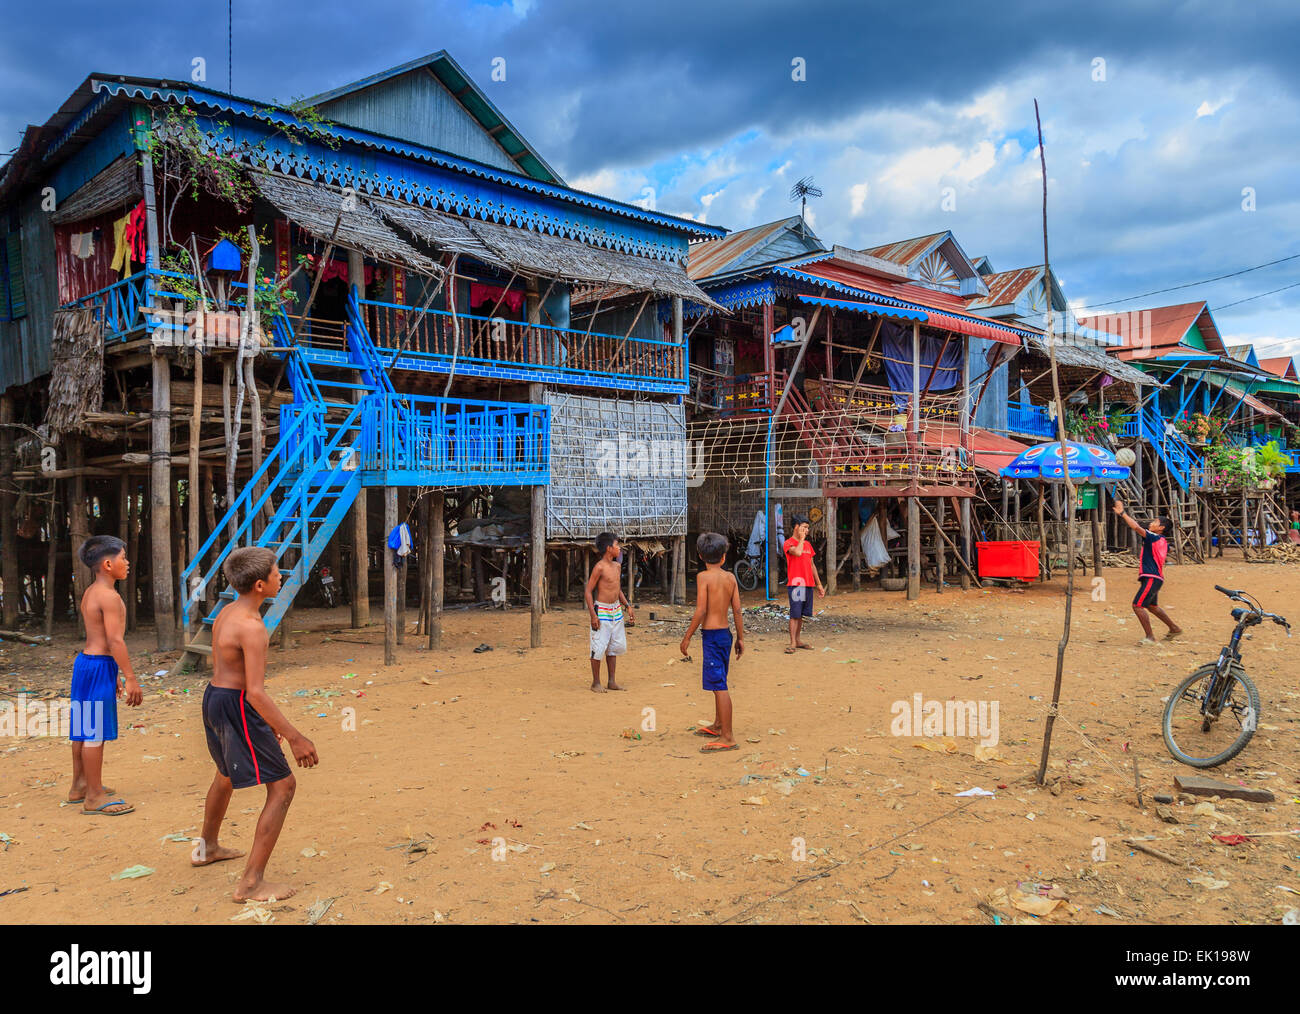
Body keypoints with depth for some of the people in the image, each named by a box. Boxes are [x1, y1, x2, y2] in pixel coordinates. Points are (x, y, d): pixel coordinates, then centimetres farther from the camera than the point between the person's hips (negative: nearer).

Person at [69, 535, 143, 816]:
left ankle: (79, 786, 30)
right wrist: (131, 679, -19)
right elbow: (115, 641, -21)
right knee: (95, 732, -3)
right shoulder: (109, 597, -17)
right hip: (99, 666, -10)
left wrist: (115, 675, 24)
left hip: (85, 661, 10)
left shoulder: (90, 593, 14)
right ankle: (94, 797, 4)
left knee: (84, 729, 18)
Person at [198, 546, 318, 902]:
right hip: (238, 709, -10)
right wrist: (295, 738, -29)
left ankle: (207, 848, 54)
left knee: (226, 774, 33)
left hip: (214, 698, 10)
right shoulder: (252, 627, -24)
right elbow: (256, 692, -29)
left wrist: (267, 718, 24)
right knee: (283, 786, -5)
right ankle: (251, 883, -4)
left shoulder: (227, 612, 7)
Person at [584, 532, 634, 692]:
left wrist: (627, 606, 16)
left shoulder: (617, 566, 10)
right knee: (599, 647, -3)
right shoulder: (599, 567, -14)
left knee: (615, 646, 11)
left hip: (616, 610, 8)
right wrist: (593, 614, -19)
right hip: (602, 611, -8)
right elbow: (588, 591, -14)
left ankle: (611, 682, 20)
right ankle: (596, 683, 8)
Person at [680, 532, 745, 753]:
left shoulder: (703, 577, -11)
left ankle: (728, 738, -6)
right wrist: (741, 638, 14)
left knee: (719, 686, -7)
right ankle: (718, 725, 37)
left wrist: (687, 637, -8)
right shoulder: (730, 577, 6)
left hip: (711, 635, -8)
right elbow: (737, 610, 6)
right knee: (720, 683, 21)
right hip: (726, 633, 8)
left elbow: (700, 611, -15)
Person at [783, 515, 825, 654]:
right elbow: (797, 552, -26)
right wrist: (801, 538, -10)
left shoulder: (807, 544, 17)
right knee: (795, 614, -8)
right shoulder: (789, 543, -4)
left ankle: (798, 640, 18)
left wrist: (819, 585, 19)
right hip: (795, 584, -7)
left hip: (808, 585, 7)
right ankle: (793, 643, -6)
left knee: (801, 614, 11)